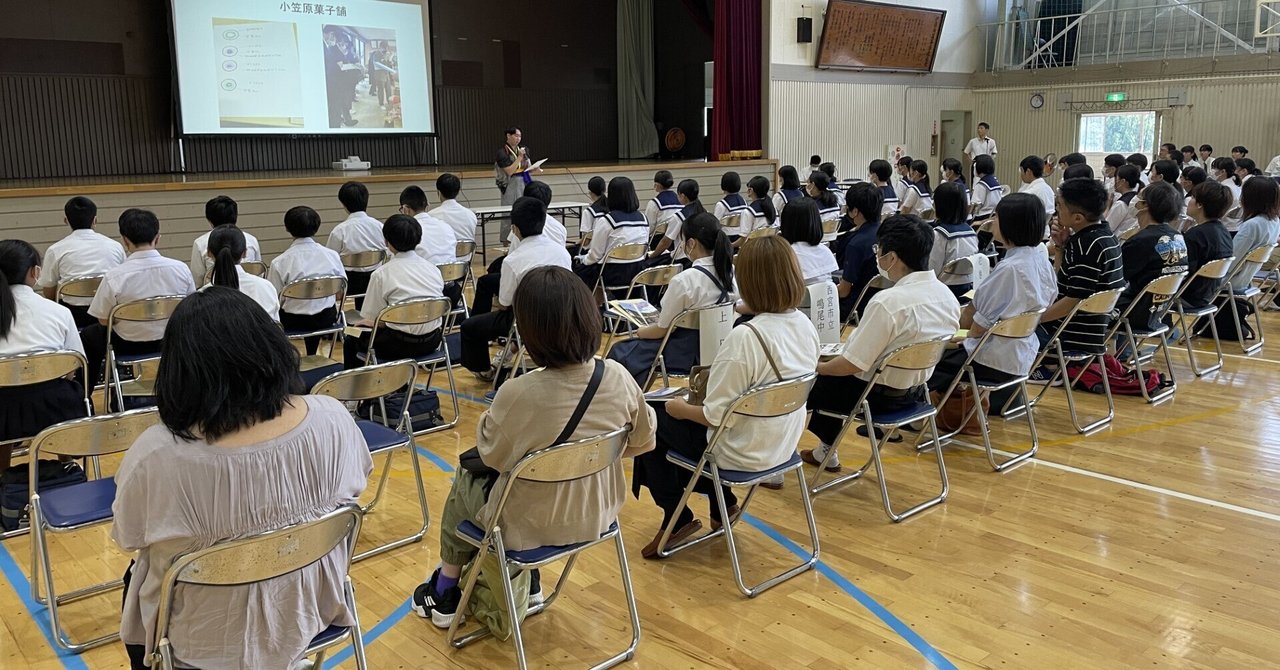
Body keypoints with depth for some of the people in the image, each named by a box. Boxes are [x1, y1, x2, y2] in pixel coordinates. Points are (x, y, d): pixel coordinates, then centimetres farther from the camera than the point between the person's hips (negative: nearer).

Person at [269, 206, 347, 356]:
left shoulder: (279, 263, -16)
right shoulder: (332, 255, -8)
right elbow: (341, 294, 2)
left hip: (294, 322, -3)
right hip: (326, 319, 3)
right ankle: (312, 358, 47)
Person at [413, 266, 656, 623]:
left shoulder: (519, 394, -31)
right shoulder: (619, 377, -18)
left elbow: (491, 455, -13)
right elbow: (643, 442, -2)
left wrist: (487, 419, 4)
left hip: (531, 527, -4)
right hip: (598, 514, 5)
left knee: (464, 482, 26)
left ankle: (445, 593, 43)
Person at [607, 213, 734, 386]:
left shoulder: (683, 281, -26)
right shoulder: (731, 272, -4)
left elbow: (662, 329, -14)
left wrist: (640, 332, 8)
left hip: (685, 354, -8)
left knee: (619, 352, 12)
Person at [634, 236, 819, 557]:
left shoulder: (745, 337, -29)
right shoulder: (805, 325, -6)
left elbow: (715, 416, -24)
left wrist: (681, 409, -5)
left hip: (742, 452, -7)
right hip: (783, 444, 7)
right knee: (685, 416, 25)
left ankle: (677, 519, 21)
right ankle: (722, 501, 27)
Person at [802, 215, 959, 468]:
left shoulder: (887, 302, -29)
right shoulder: (947, 296, -5)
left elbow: (853, 364, -24)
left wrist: (818, 367, -5)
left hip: (877, 395, -8)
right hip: (915, 390, 8)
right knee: (830, 375, 27)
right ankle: (825, 453, 35)